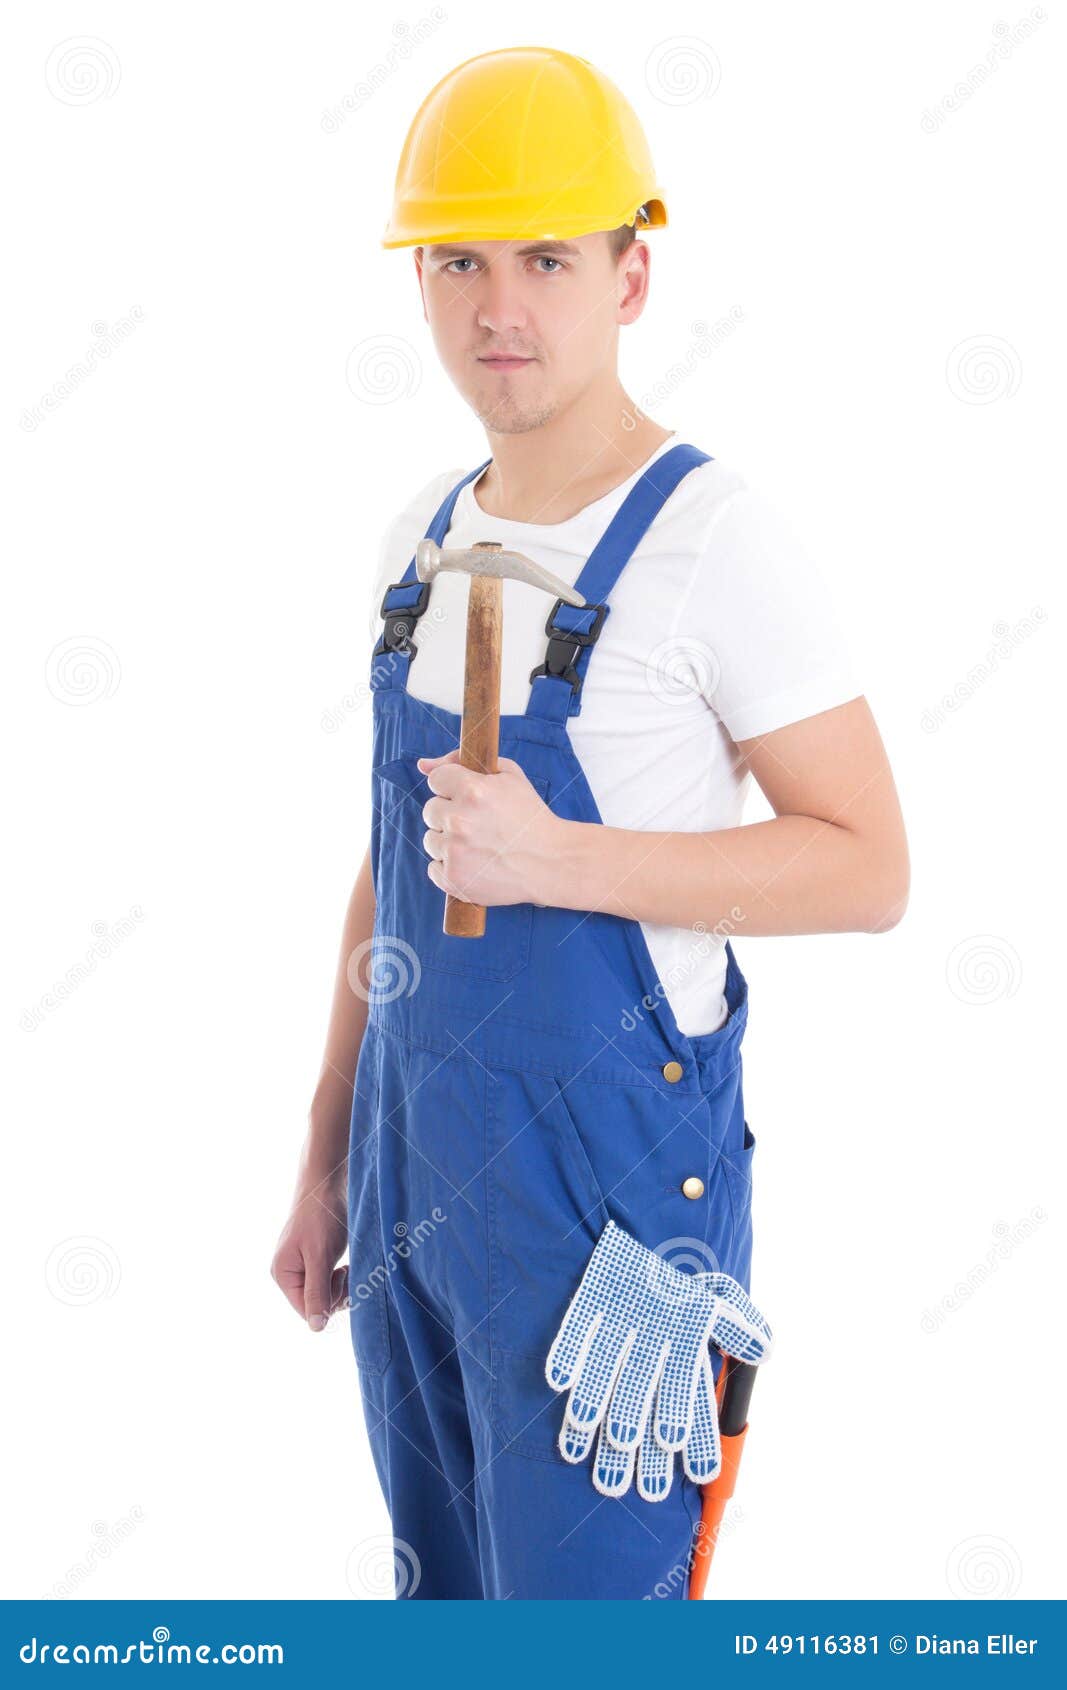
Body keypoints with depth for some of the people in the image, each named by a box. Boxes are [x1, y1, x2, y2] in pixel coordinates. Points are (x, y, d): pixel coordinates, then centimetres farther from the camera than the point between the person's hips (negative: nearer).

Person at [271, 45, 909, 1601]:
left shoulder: (714, 540, -15)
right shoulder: (424, 538, 8)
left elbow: (867, 869, -15)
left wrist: (559, 860, -26)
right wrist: (328, 1151, 17)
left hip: (604, 1180, -7)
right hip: (415, 1158, 7)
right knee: (445, 1596, 20)